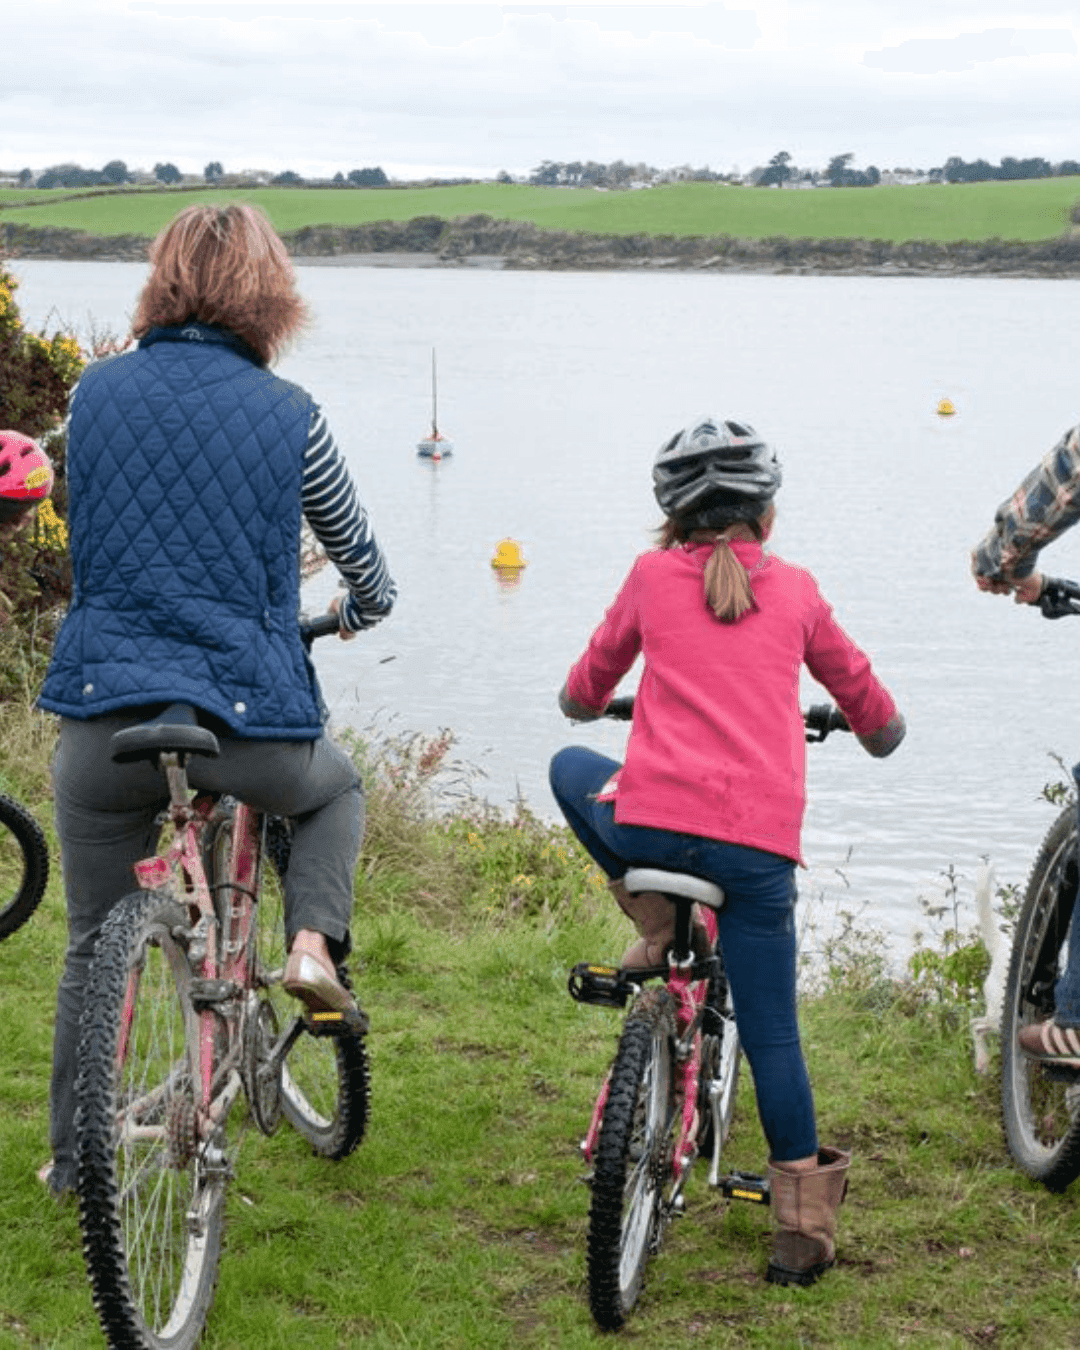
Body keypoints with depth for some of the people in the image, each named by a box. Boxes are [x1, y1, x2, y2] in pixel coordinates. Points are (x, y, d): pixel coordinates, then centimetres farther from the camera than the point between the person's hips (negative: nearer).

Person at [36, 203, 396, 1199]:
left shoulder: (97, 392, 5)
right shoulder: (286, 414, 0)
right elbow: (355, 547, 15)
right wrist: (365, 609, 38)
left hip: (103, 712, 2)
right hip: (247, 720, -2)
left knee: (95, 946, 18)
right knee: (336, 788, 33)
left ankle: (74, 1157, 26)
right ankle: (315, 943, 9)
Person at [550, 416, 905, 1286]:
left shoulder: (653, 576, 13)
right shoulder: (795, 592, 15)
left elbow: (585, 693, 27)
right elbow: (860, 691, 27)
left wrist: (585, 702, 51)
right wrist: (882, 732, 50)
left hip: (653, 822, -1)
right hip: (760, 841, 1)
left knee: (571, 767, 30)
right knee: (771, 1031, 9)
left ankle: (652, 916, 16)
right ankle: (804, 1229, 10)